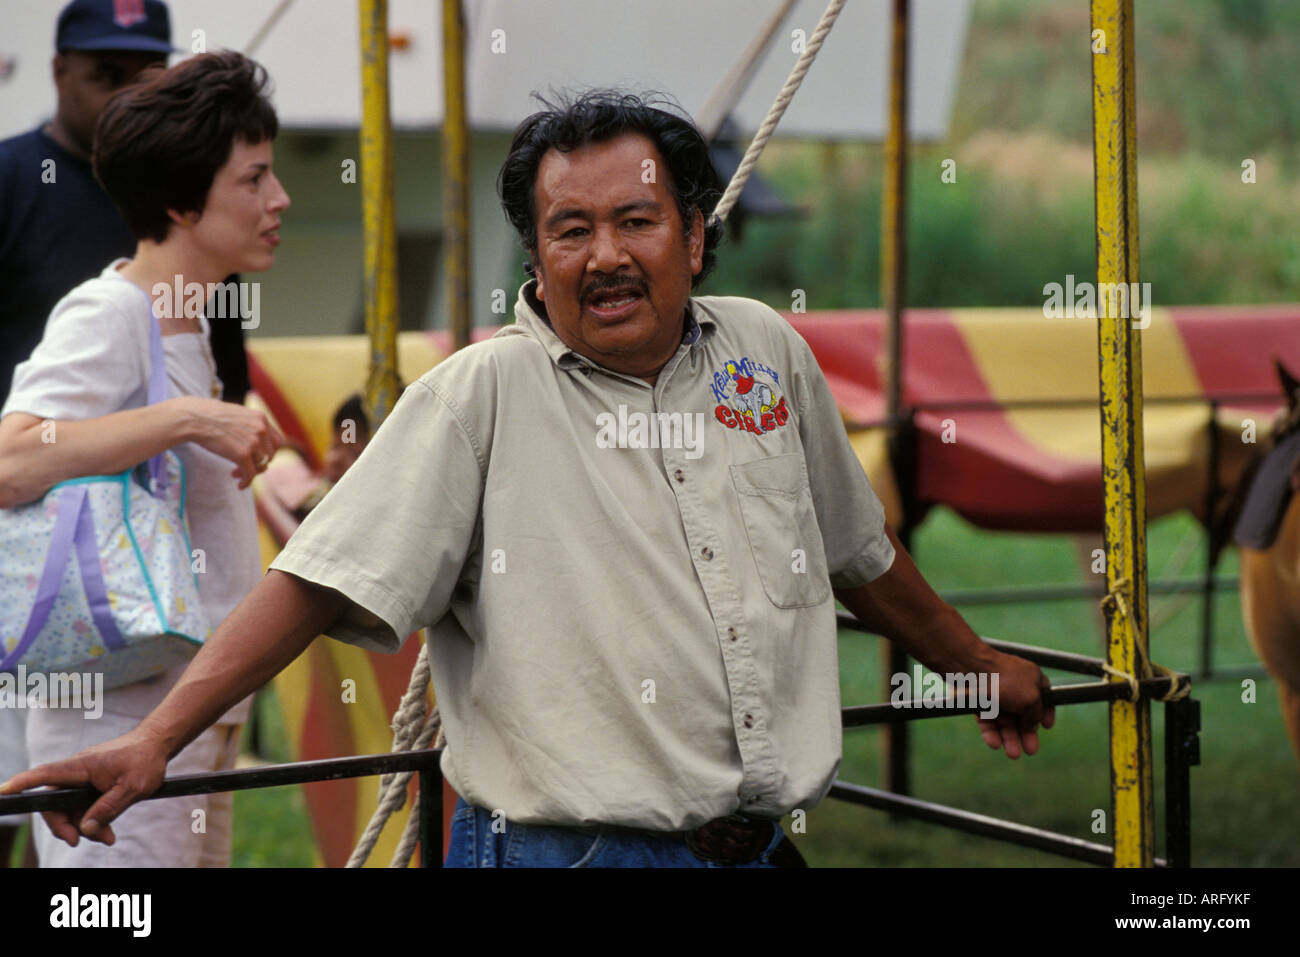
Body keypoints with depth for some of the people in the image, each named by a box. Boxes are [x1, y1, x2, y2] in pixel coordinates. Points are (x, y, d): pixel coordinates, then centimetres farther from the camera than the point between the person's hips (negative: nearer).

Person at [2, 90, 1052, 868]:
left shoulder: (768, 351, 10)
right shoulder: (483, 394, -5)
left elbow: (859, 551, 25)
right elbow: (321, 580, -11)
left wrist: (975, 665, 35)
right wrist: (155, 740, -20)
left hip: (760, 844, 5)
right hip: (562, 845, -5)